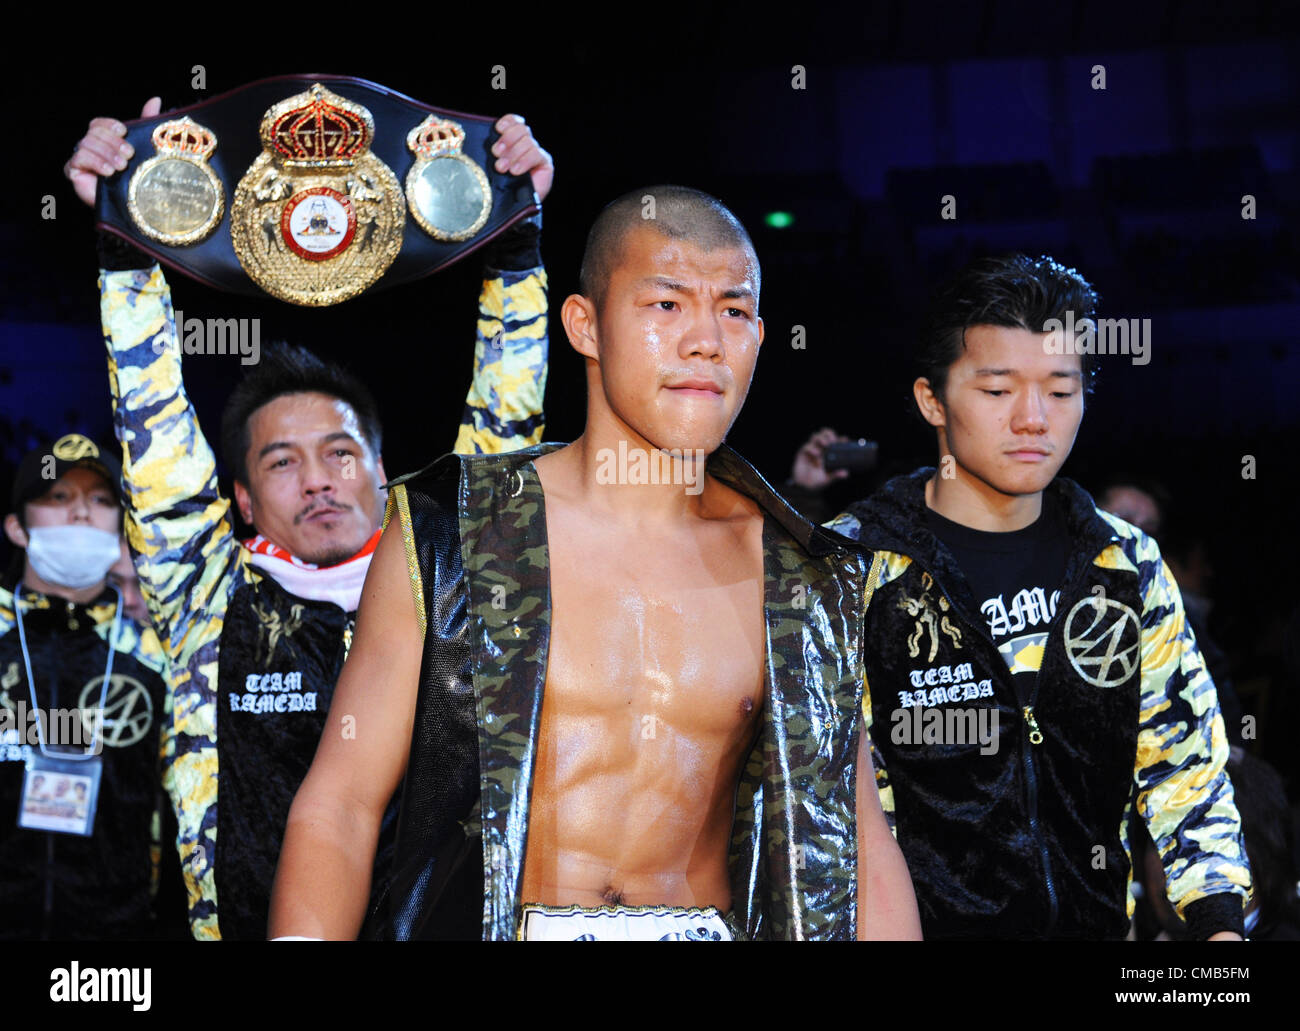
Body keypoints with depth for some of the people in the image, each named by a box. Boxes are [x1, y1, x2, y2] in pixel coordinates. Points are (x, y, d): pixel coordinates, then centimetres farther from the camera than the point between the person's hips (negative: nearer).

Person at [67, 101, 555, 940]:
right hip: (256, 928, -1)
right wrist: (126, 241, 7)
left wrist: (516, 235, 9)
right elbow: (154, 429, 10)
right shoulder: (216, 598, 10)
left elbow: (506, 425, 12)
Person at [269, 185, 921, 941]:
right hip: (480, 922, -1)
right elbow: (338, 807, -1)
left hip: (708, 925, 2)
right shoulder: (444, 536, 3)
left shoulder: (806, 581, 10)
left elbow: (862, 844, 12)